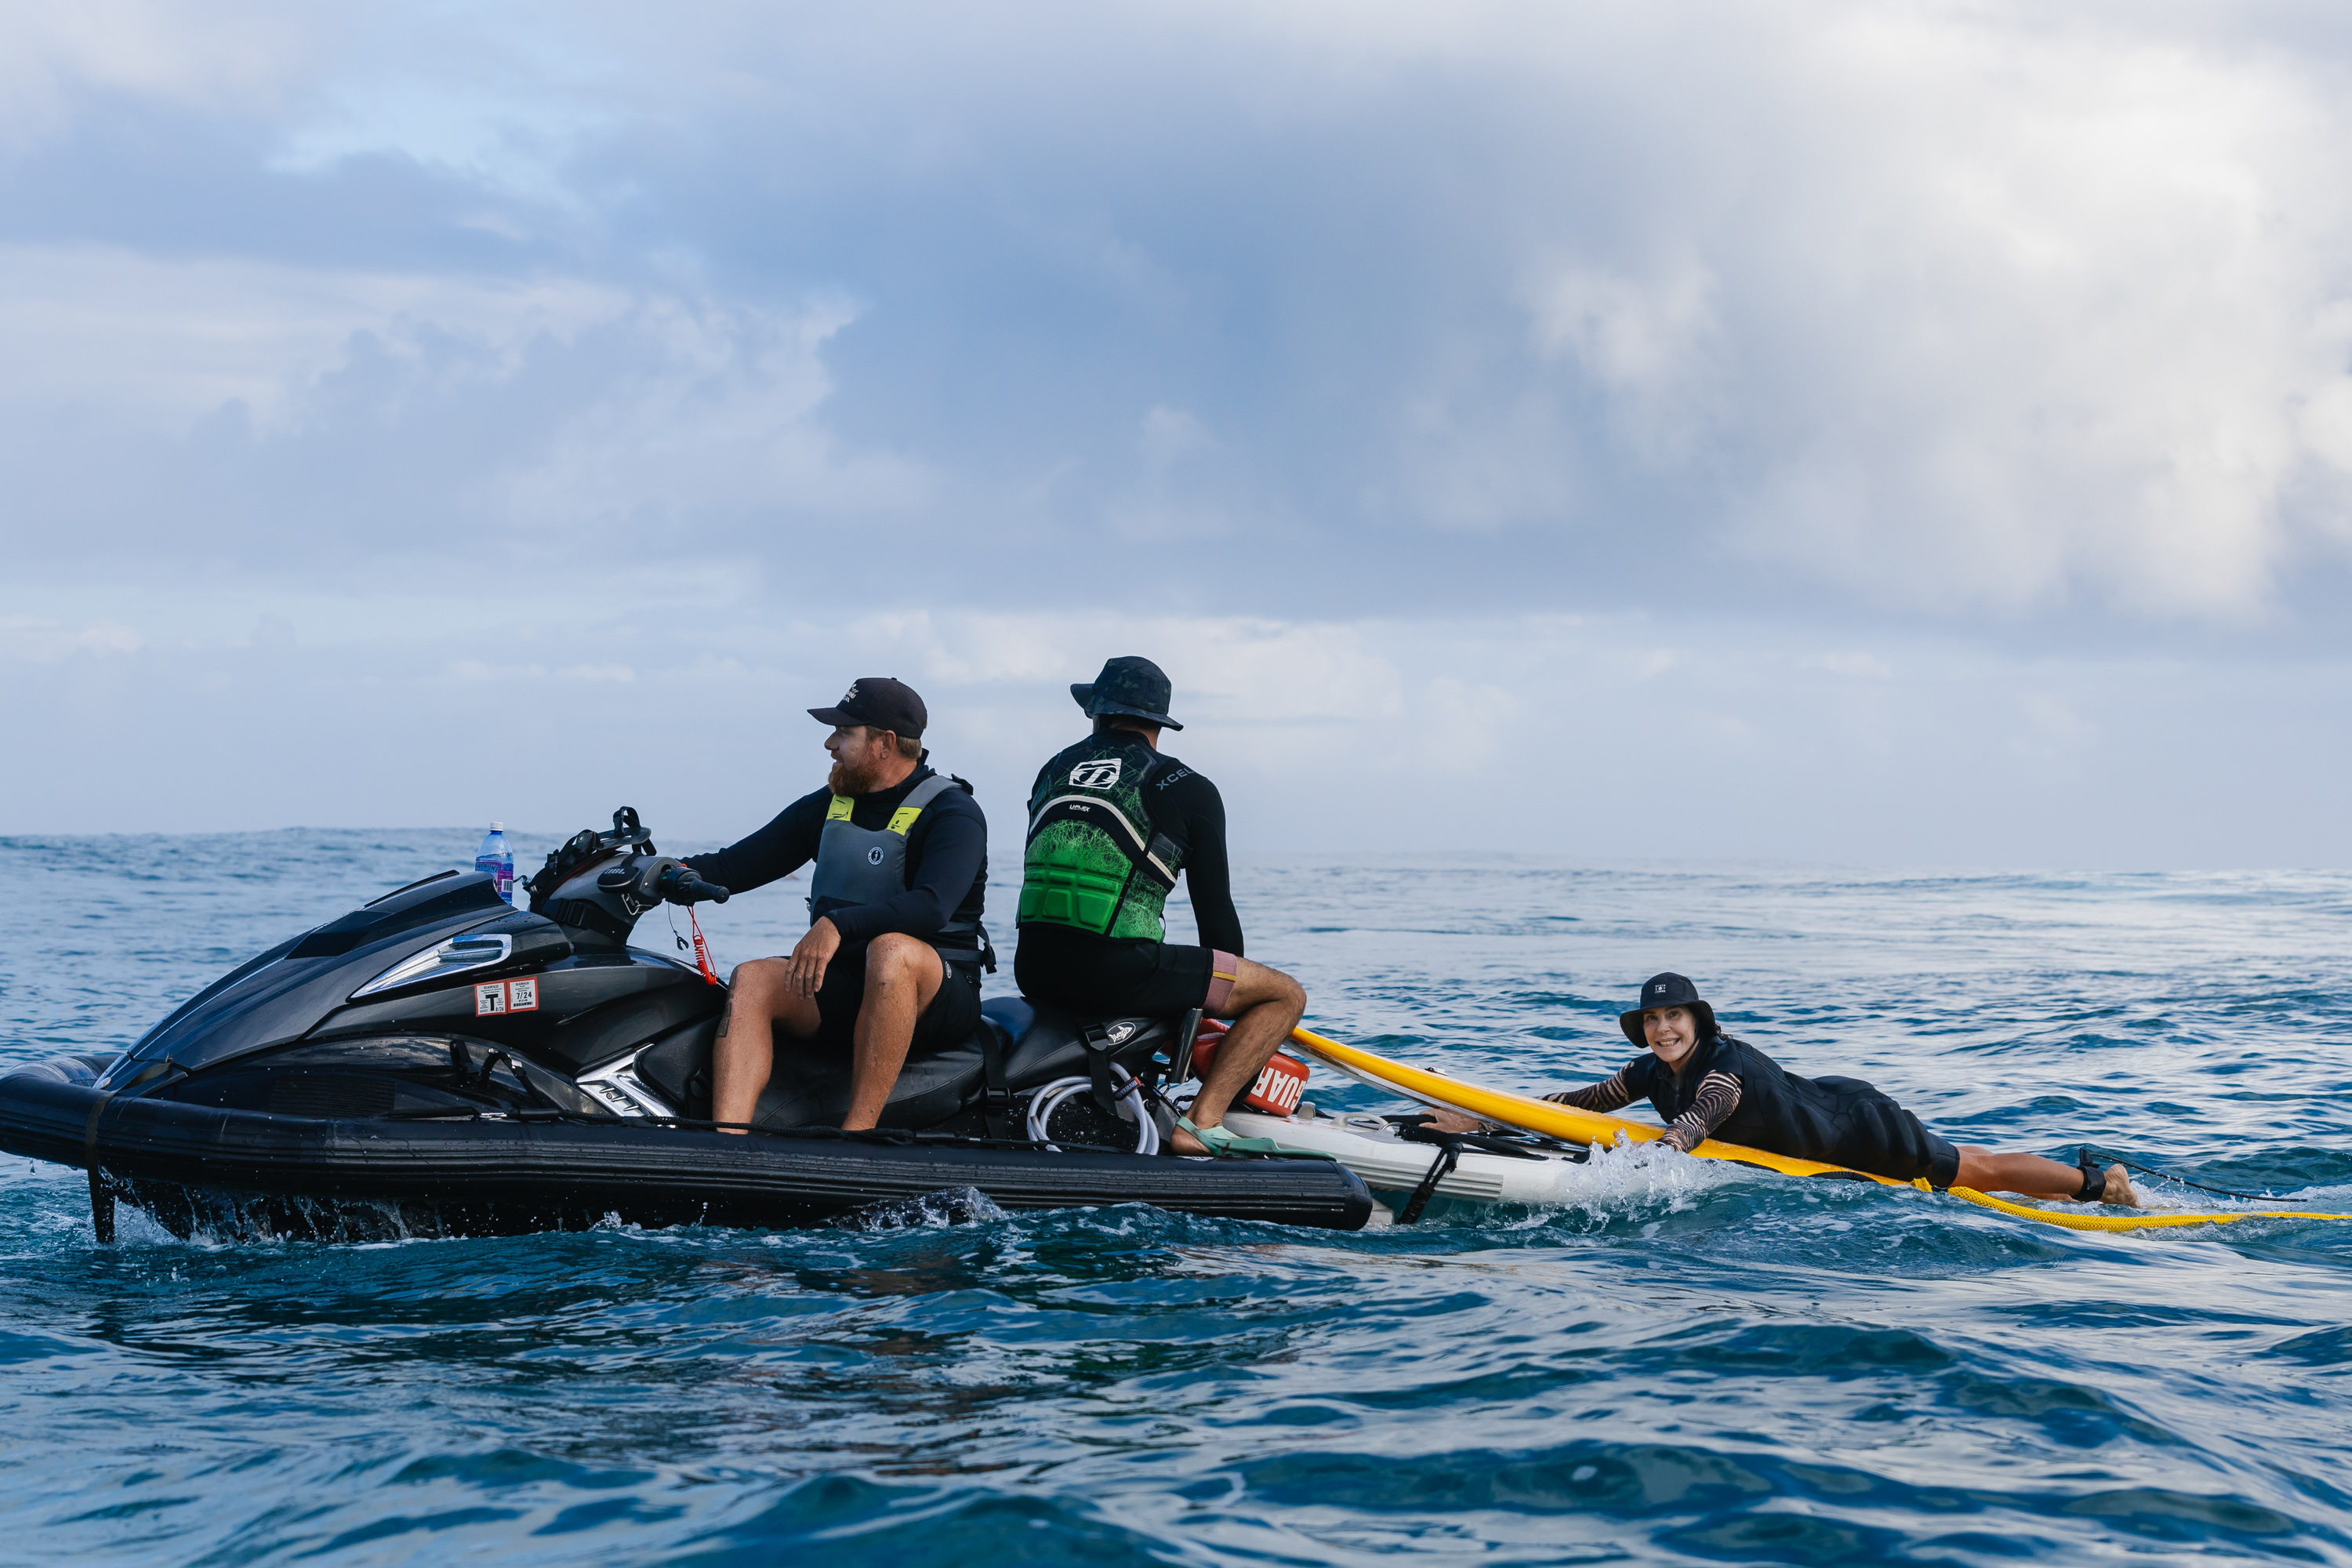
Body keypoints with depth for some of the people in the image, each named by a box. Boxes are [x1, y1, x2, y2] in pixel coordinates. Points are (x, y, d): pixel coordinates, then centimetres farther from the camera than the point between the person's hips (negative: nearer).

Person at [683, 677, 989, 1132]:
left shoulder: (954, 813, -7)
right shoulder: (826, 805, 13)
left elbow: (932, 906, -25)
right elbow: (738, 865, 15)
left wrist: (837, 924, -37)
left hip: (933, 995, -6)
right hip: (840, 986, 6)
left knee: (891, 949, -38)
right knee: (751, 980, -21)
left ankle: (857, 1132, -41)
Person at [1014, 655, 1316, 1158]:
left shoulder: (1052, 771, 21)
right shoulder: (1189, 790, 6)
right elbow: (1215, 913, 6)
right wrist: (1232, 999, 23)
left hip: (1034, 970, 6)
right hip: (1117, 972, -6)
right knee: (1285, 995, 4)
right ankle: (1202, 1122, -11)